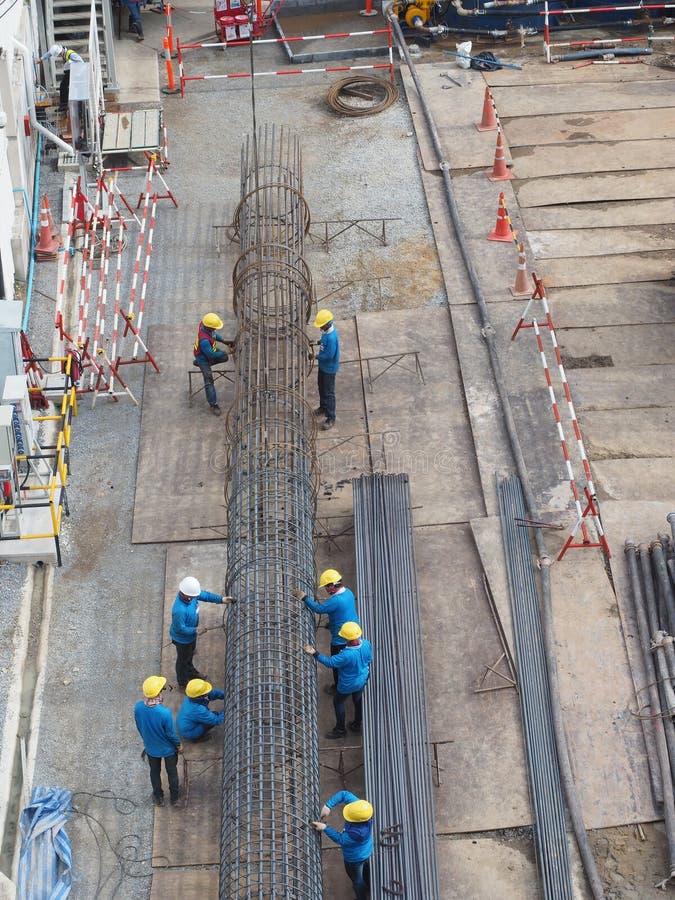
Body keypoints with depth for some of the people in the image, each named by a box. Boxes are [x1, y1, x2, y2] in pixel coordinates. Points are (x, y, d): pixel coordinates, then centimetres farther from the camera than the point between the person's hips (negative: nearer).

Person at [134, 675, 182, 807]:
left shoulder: (138, 707, -25)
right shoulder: (165, 713, -38)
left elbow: (139, 727, -6)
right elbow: (171, 734, -22)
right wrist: (179, 745, -1)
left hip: (151, 748, 3)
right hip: (168, 749, -3)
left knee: (155, 771, 28)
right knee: (172, 771, 24)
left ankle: (158, 798, 47)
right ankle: (174, 797, 46)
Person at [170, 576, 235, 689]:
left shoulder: (190, 594, -22)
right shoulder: (179, 610, -46)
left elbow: (204, 595, -4)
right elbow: (180, 629, -34)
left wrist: (221, 599, -6)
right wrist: (193, 630, -18)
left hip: (191, 634, 8)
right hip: (182, 638, -8)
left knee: (190, 654, 33)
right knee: (183, 659, 20)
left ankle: (191, 673, 60)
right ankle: (183, 682, 46)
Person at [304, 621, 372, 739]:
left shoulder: (347, 655, -42)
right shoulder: (366, 644, -23)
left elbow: (330, 662, -28)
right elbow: (369, 659, -3)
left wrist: (314, 653, -24)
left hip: (348, 685, -6)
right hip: (362, 680, 6)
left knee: (338, 702, 20)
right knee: (358, 700, 29)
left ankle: (340, 729, 37)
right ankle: (357, 724, 51)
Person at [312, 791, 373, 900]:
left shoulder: (359, 832, -48)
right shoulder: (359, 807, -32)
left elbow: (340, 839, -31)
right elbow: (344, 794, -26)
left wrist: (324, 828, -27)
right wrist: (328, 806, -35)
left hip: (355, 858, -7)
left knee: (357, 879, 26)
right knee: (366, 872, 37)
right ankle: (369, 888, 65)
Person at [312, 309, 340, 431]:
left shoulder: (331, 337, -34)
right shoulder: (326, 331, -5)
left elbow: (329, 355, -30)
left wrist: (317, 357, -17)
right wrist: (317, 342, -1)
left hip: (329, 368, -9)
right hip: (323, 366, 9)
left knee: (329, 393, 2)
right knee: (321, 388, 26)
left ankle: (331, 418, 12)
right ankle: (323, 407, 48)